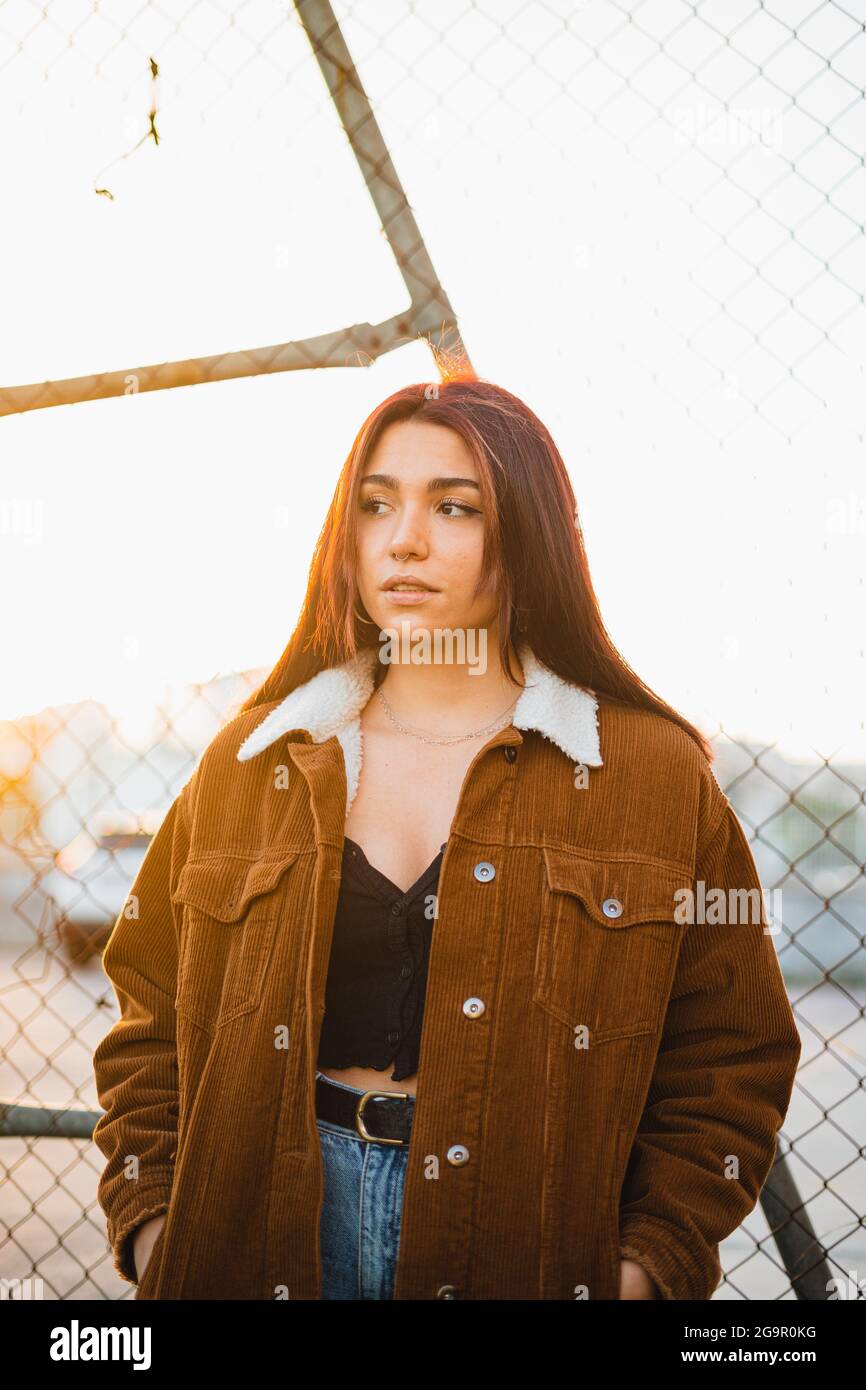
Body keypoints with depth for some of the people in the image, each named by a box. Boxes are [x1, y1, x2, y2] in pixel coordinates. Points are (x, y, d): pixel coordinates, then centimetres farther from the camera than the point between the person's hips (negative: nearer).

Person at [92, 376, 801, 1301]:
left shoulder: (653, 771, -2)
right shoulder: (249, 761, 4)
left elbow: (731, 1060, -1)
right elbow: (148, 1016, 9)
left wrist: (646, 1263, -9)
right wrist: (151, 1222, -1)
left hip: (522, 1244, -1)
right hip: (256, 1240, 2)